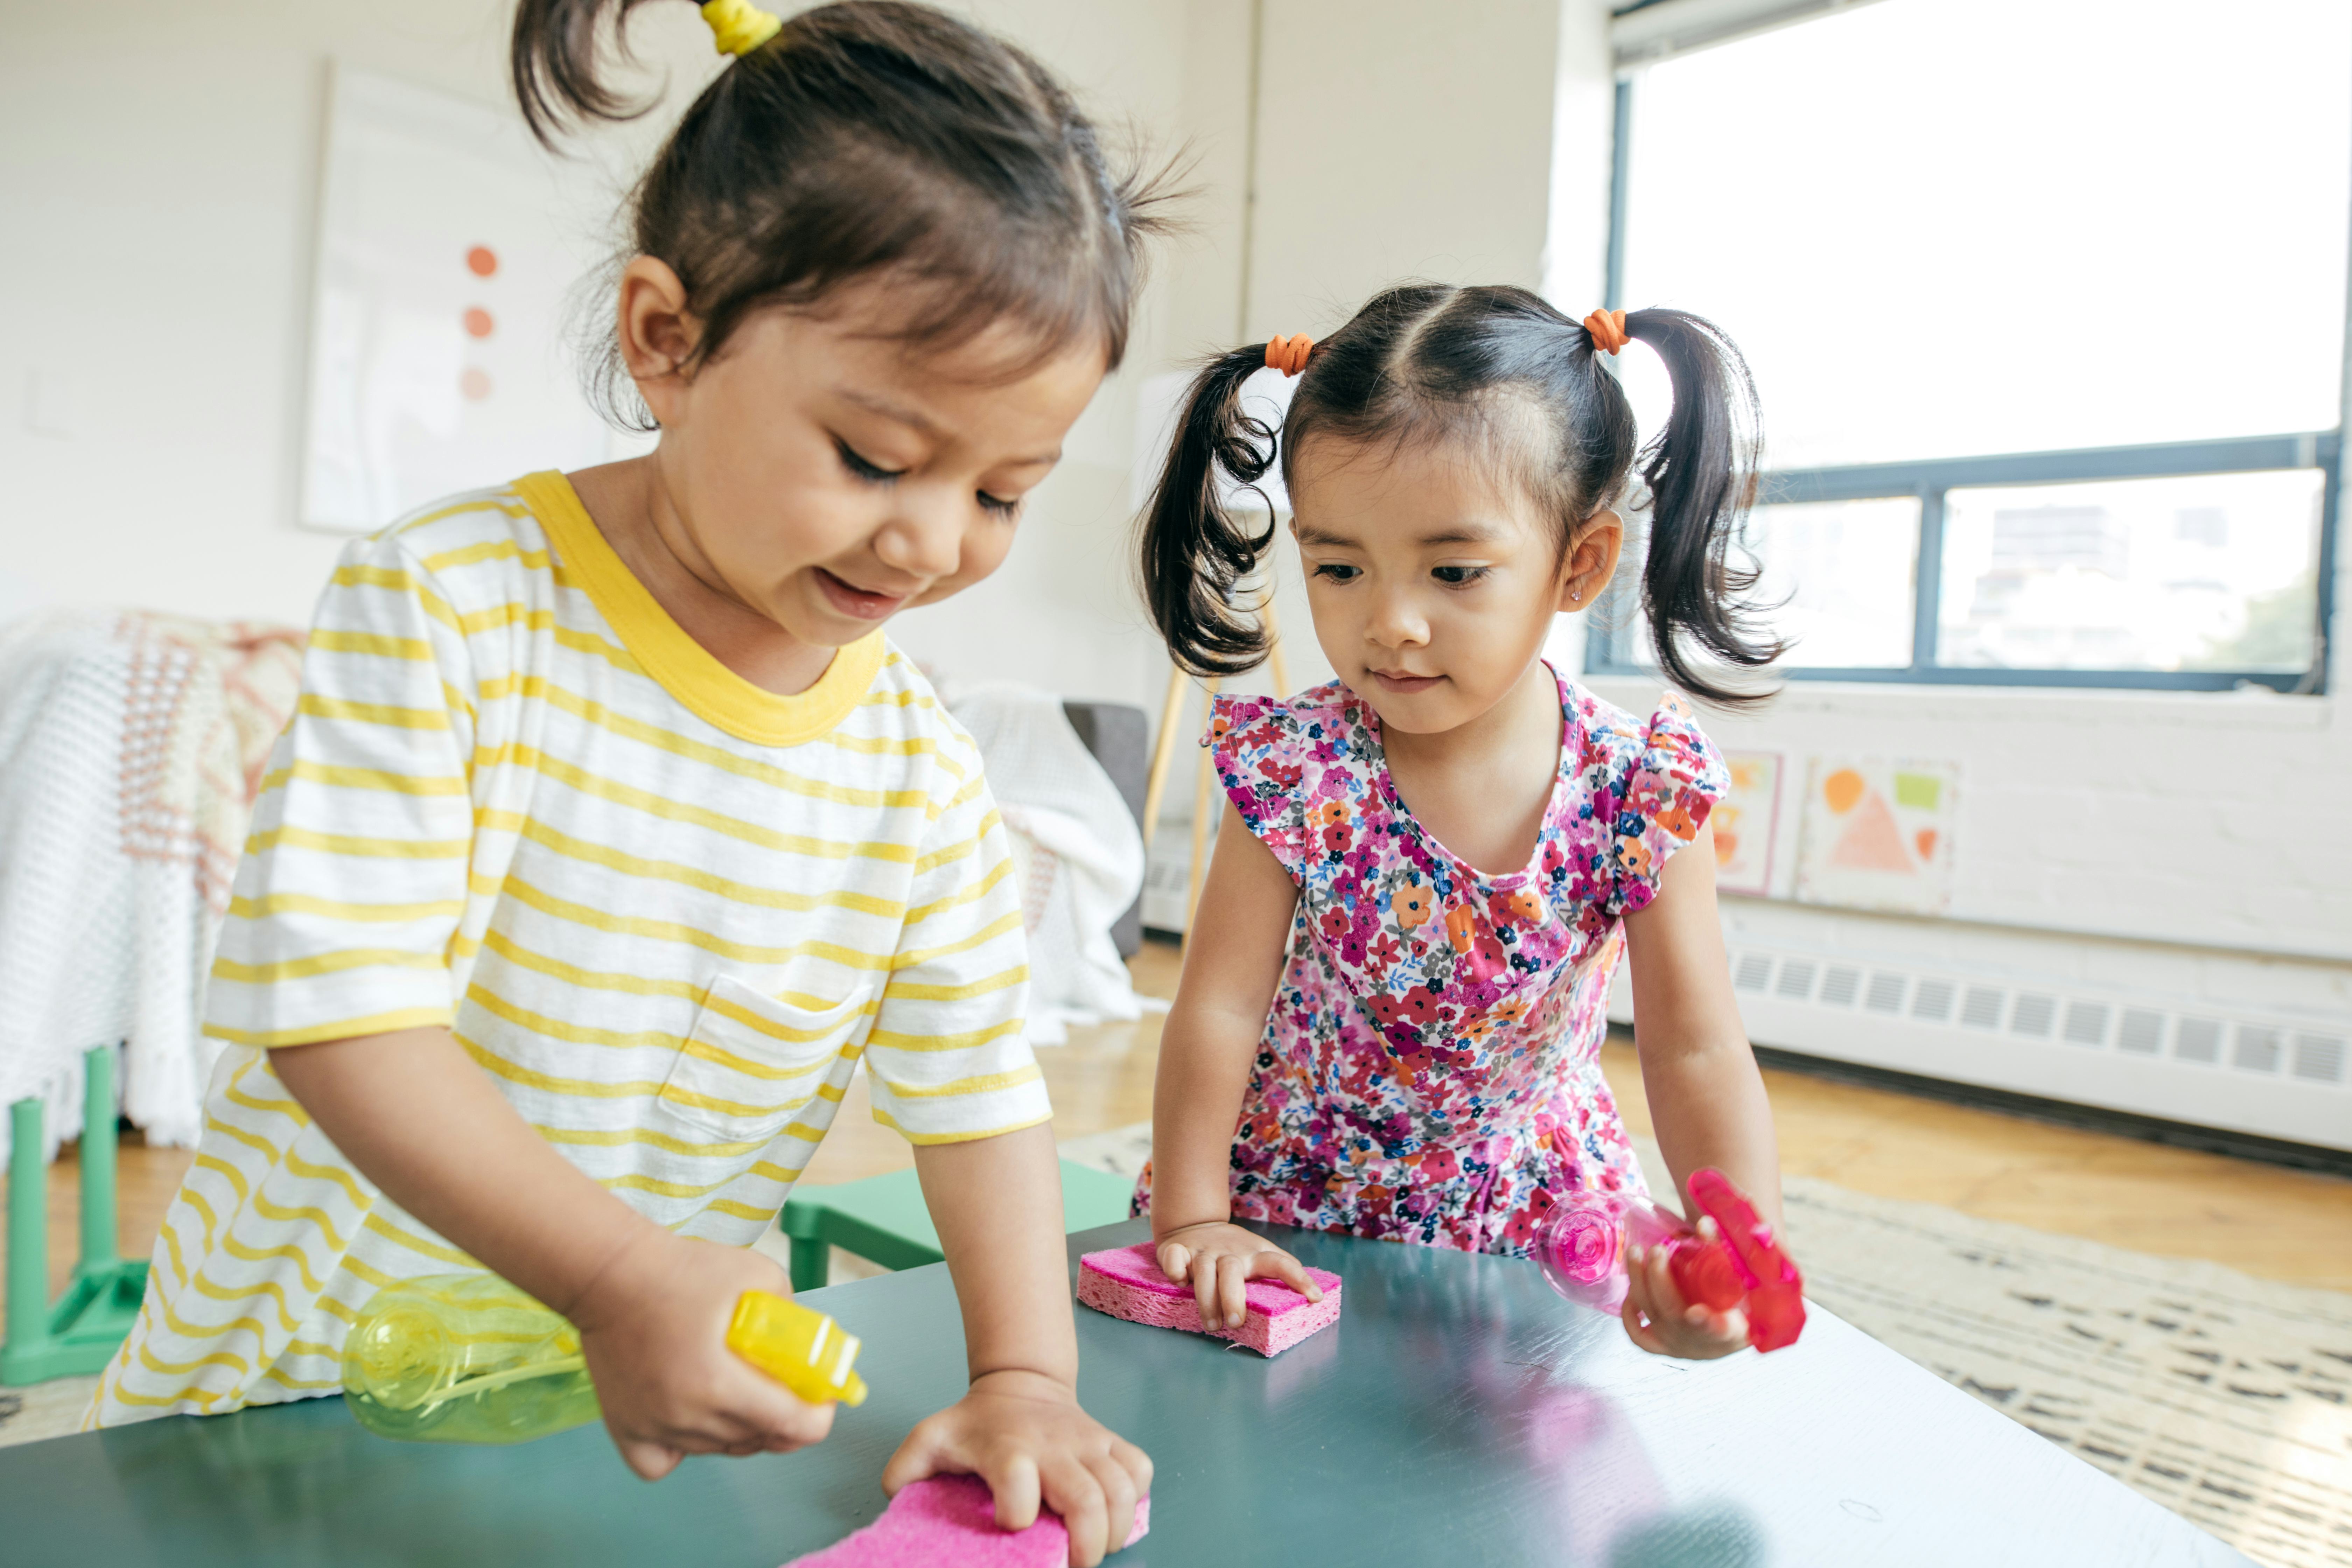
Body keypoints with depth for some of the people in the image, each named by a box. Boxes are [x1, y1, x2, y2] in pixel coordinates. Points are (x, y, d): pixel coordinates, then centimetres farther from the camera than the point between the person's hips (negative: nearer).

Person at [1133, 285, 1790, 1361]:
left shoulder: (1642, 790, -19)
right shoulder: (1295, 767, -21)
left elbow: (1698, 1054, -16)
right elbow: (1220, 1007, -15)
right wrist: (1191, 1219, -16)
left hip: (1533, 1224, 1)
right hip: (1292, 1212, -1)